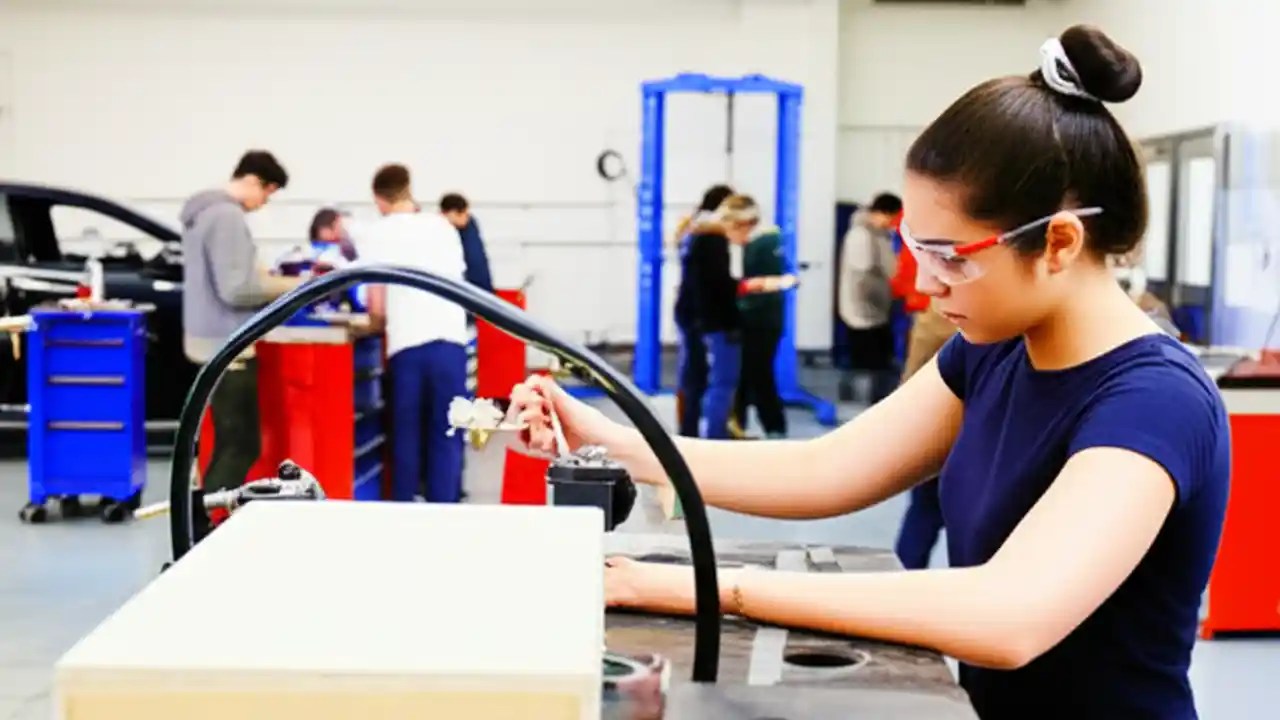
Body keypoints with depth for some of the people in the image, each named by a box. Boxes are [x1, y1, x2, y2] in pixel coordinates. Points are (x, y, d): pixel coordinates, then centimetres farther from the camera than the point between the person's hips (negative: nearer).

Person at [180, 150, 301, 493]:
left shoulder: (204, 211, 15)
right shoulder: (227, 216, -17)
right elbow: (235, 289, -22)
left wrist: (259, 273, 12)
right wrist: (291, 285, -13)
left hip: (213, 341, 10)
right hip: (225, 345, -10)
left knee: (231, 443, 16)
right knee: (241, 446, -6)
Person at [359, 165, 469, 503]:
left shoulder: (374, 234, 6)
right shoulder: (443, 226, 17)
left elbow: (376, 306, 3)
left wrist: (380, 325, 24)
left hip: (407, 345, -2)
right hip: (451, 341, 2)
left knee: (406, 436, 9)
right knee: (446, 436, 5)